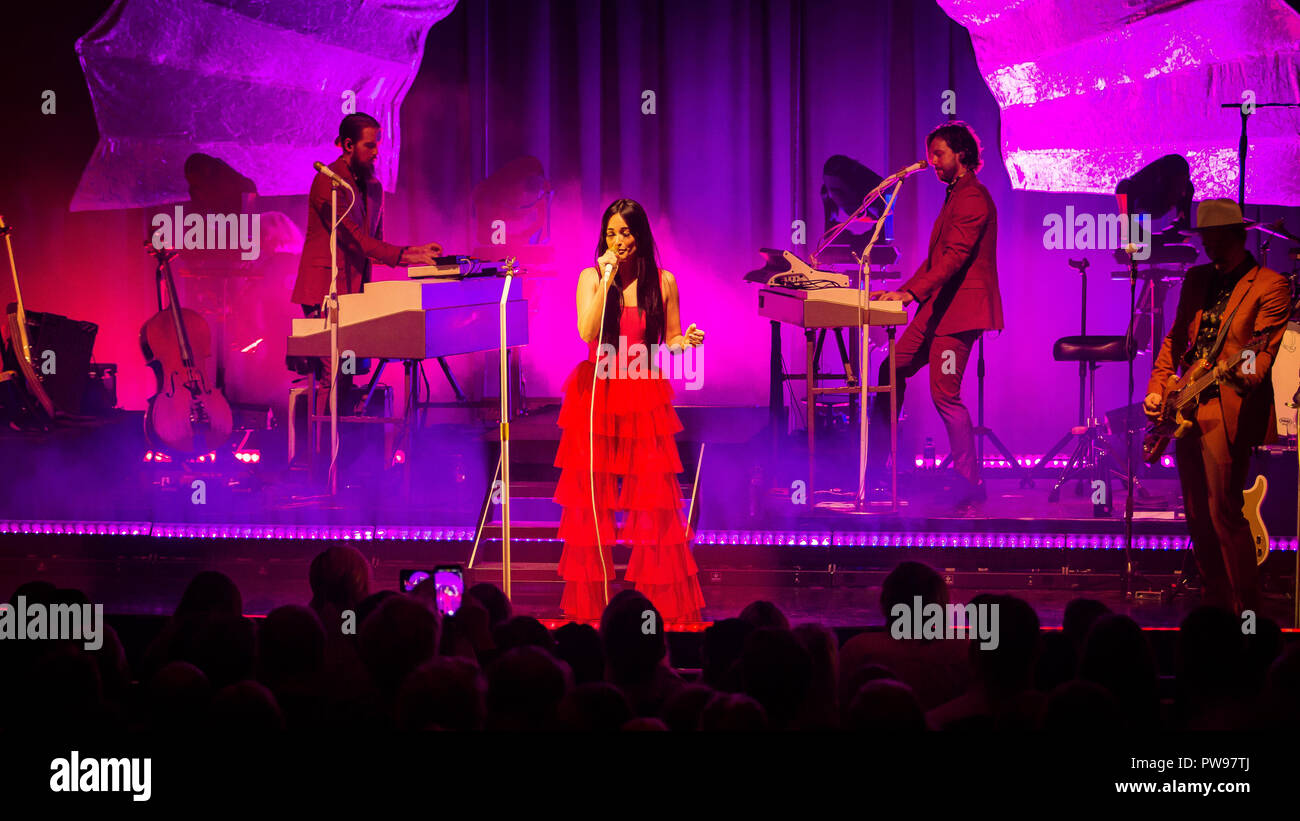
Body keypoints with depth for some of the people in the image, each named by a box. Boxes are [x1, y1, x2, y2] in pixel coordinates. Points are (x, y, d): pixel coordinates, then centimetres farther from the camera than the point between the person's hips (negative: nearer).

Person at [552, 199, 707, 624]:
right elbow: (586, 331, -15)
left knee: (654, 500, -3)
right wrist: (607, 279, -17)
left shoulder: (663, 282, 4)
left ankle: (662, 602, 4)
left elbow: (669, 342, 12)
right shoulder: (591, 278, 0)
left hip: (644, 400, 1)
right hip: (596, 398, -1)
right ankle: (591, 603, 9)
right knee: (590, 499, 1)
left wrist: (686, 341, -11)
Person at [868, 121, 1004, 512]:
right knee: (892, 370, 9)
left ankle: (971, 484, -5)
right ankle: (875, 466, 15)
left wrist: (913, 292, -31)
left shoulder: (972, 198, -13)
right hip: (938, 308, 11)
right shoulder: (954, 197, 21)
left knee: (945, 394, -11)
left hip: (958, 310, -11)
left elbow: (955, 256, -24)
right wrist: (902, 292, 15)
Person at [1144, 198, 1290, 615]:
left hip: (1228, 413, -7)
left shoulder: (1270, 286, -4)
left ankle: (1246, 612, -4)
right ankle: (1216, 604, 19)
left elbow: (1263, 347, -13)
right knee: (1197, 514, 10)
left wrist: (1245, 372, -34)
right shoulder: (1197, 280, 17)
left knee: (1223, 511, -11)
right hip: (1187, 409, 7)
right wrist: (1157, 389, 8)